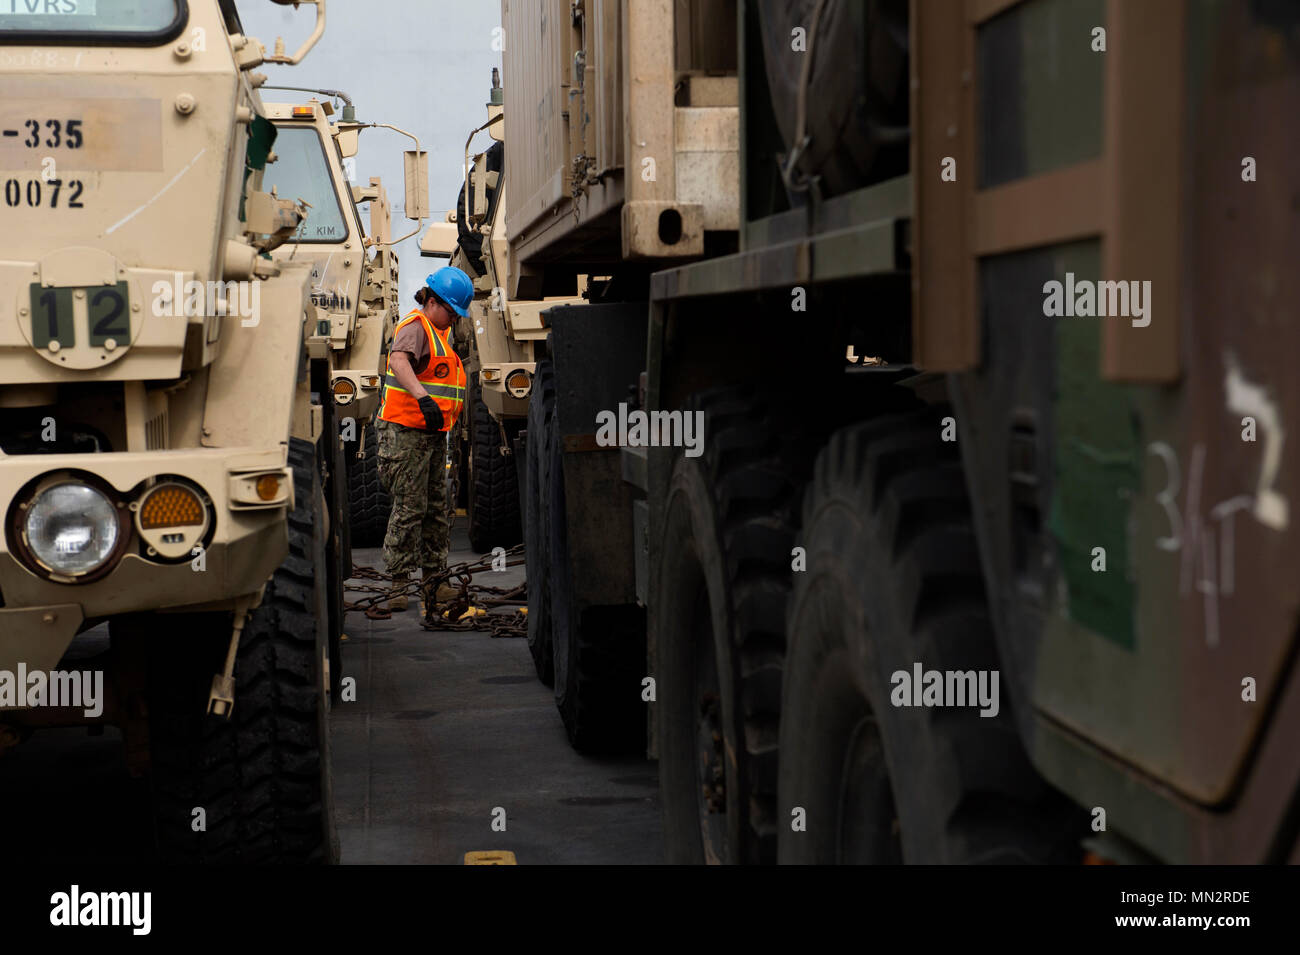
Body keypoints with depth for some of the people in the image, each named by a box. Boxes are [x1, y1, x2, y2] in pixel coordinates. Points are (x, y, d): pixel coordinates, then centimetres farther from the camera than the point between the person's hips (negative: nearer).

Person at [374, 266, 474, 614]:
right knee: (409, 508, -10)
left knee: (438, 509, 11)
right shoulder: (415, 328, -12)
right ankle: (398, 583, -6)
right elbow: (399, 362, -32)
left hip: (434, 434, 10)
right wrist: (423, 397, -44)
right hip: (407, 431, -10)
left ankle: (432, 580, 18)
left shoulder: (441, 334, 19)